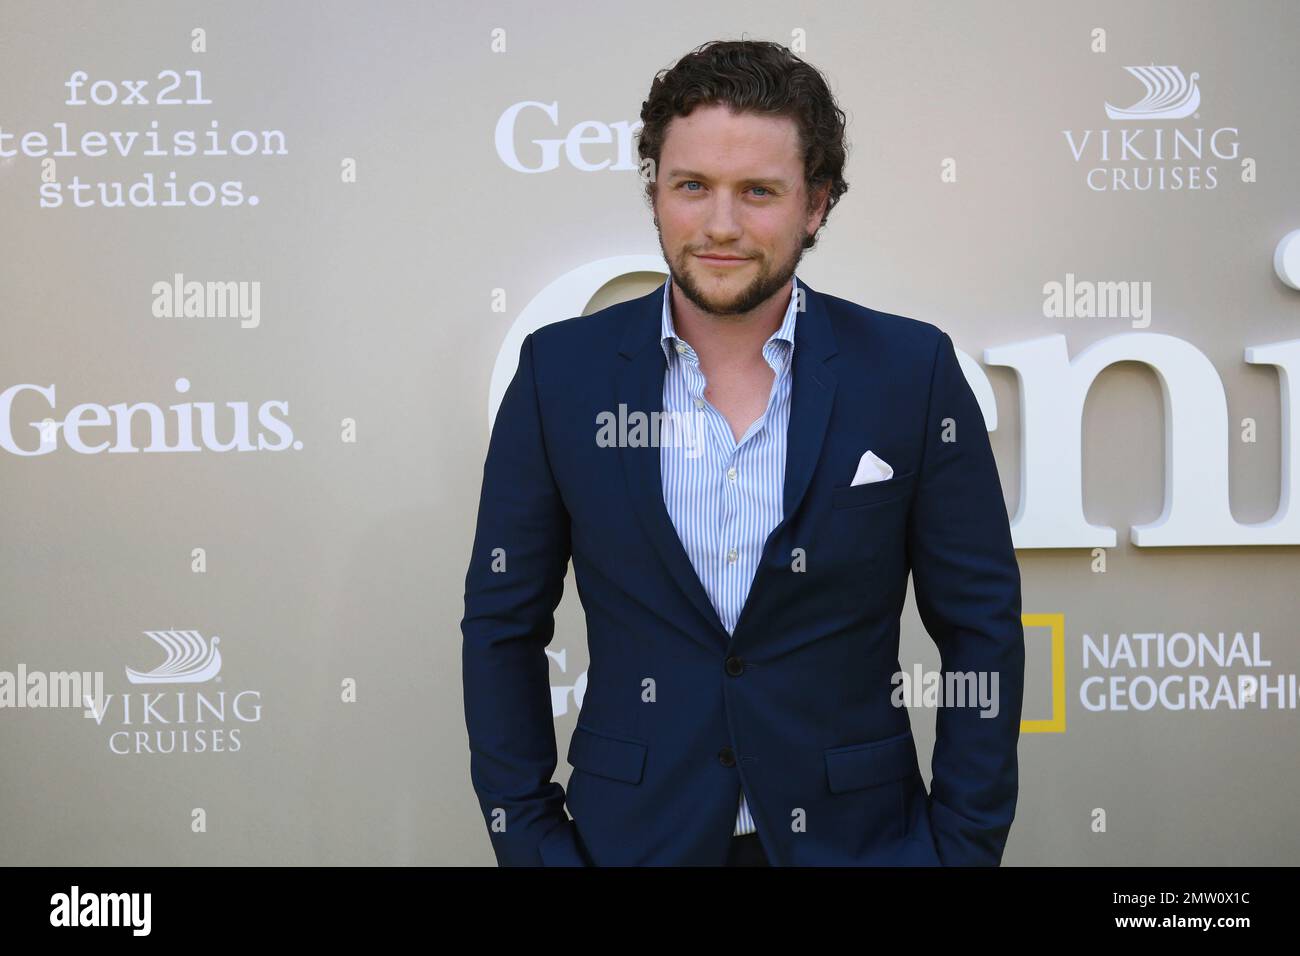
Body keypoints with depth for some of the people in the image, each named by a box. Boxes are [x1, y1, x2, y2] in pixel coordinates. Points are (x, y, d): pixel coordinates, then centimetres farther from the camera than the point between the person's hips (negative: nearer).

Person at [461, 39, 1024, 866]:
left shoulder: (914, 371, -9)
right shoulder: (561, 371, -7)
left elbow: (981, 628, -3)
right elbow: (504, 626, -1)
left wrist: (964, 847, -6)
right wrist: (531, 841, -3)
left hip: (856, 836, 0)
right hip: (631, 835, 1)